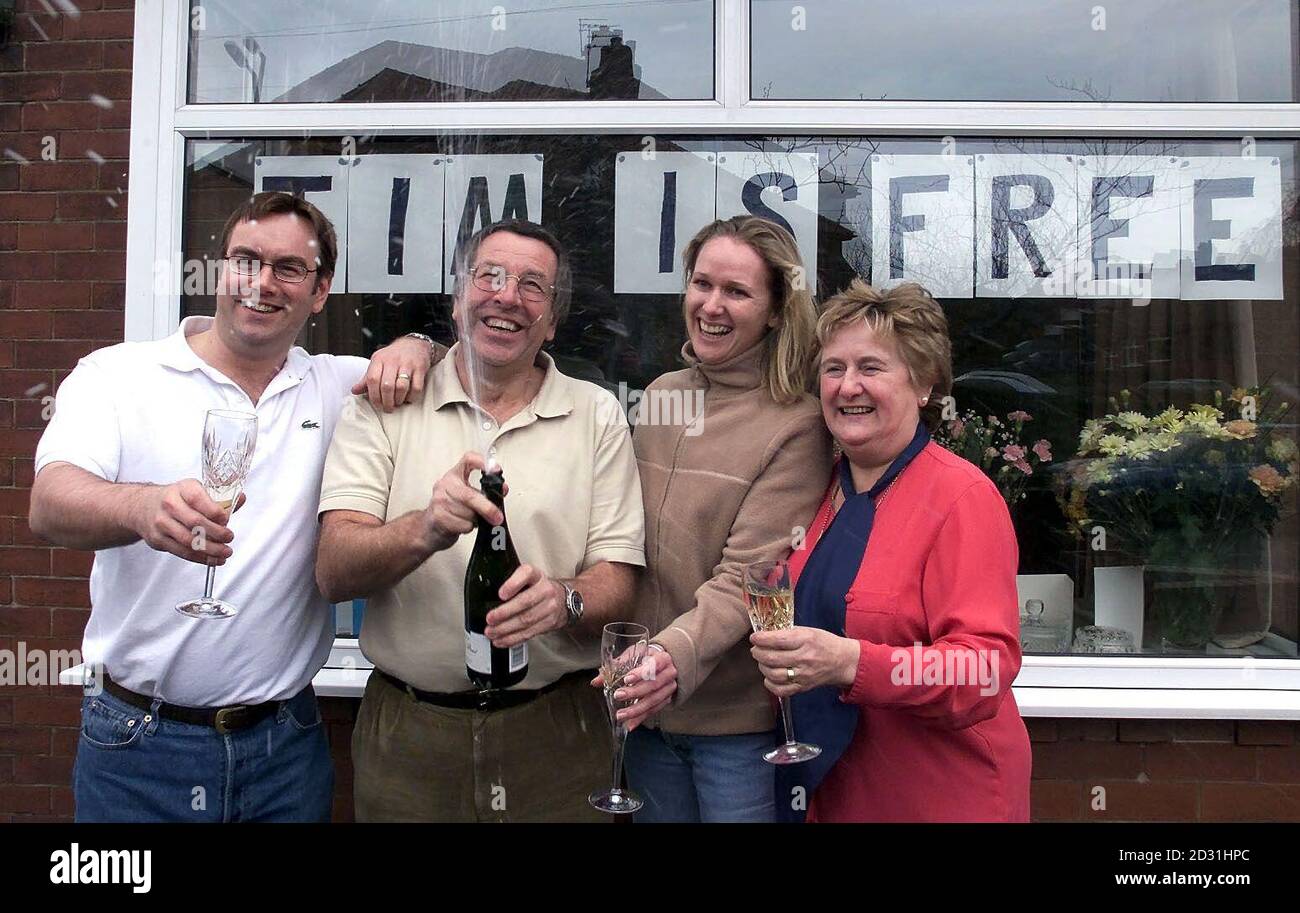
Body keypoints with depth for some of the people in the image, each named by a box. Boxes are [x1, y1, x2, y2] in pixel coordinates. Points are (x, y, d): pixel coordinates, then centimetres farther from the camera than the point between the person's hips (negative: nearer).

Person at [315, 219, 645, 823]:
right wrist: (425, 531, -28)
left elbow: (617, 583, -3)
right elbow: (334, 573, -9)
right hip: (405, 734, 0)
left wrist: (564, 600, -24)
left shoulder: (598, 416, 1)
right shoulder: (385, 404, -1)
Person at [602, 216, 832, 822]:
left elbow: (749, 577, -19)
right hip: (646, 705, 5)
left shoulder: (797, 426, -13)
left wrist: (676, 654, -34)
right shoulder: (660, 396, 4)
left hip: (739, 719, -5)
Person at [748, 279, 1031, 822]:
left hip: (942, 797, -5)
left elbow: (987, 666, -24)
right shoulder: (824, 490, 3)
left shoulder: (962, 497, -16)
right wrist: (781, 656, -3)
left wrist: (849, 662, -35)